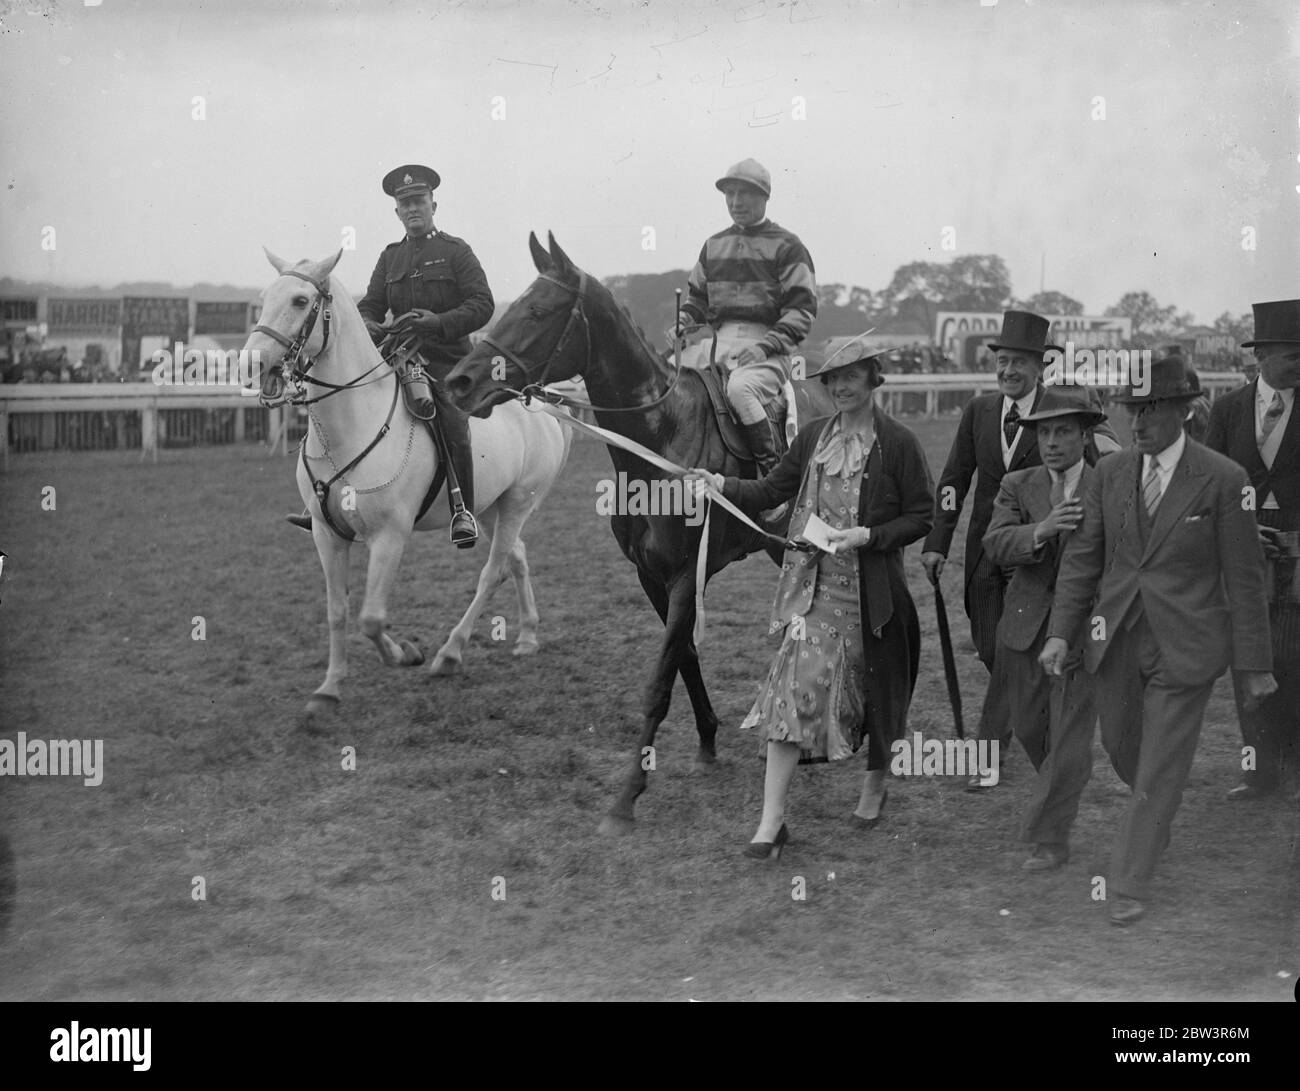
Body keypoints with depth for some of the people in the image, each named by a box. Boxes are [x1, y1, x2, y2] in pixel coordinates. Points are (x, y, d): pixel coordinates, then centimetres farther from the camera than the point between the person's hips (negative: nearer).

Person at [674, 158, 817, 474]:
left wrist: (766, 345, -18)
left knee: (739, 388, -35)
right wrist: (682, 324, 4)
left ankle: (774, 468, -24)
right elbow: (697, 297, 27)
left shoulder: (786, 246, 1)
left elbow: (803, 309, -5)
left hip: (768, 353, -6)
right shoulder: (714, 245, 18)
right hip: (722, 349, 6)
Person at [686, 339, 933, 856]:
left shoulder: (898, 443, -6)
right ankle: (772, 820, -3)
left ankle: (876, 783, 40)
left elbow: (923, 517, -4)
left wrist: (869, 535, -17)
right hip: (814, 585, 3)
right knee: (794, 688, -5)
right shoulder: (814, 436, 7)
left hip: (873, 589, -2)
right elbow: (772, 490, 10)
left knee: (878, 690, 12)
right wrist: (724, 485, -5)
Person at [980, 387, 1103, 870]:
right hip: (1026, 627, 3)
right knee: (1030, 728, 15)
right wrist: (1042, 530, -30)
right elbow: (996, 546, -12)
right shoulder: (1017, 486, 3)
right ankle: (1064, 786, 43)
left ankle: (1049, 838, 4)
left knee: (1069, 736, -5)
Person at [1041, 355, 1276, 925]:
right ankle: (1154, 828, 48)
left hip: (1184, 647, -4)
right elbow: (1082, 557, 6)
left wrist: (1254, 665, -6)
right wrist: (1060, 632, -2)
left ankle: (1129, 884, 13)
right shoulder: (1110, 472, 2)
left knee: (1160, 769, 0)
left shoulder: (1223, 481, -10)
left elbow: (1245, 578, -7)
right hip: (1115, 640, 4)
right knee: (1121, 749, 18)